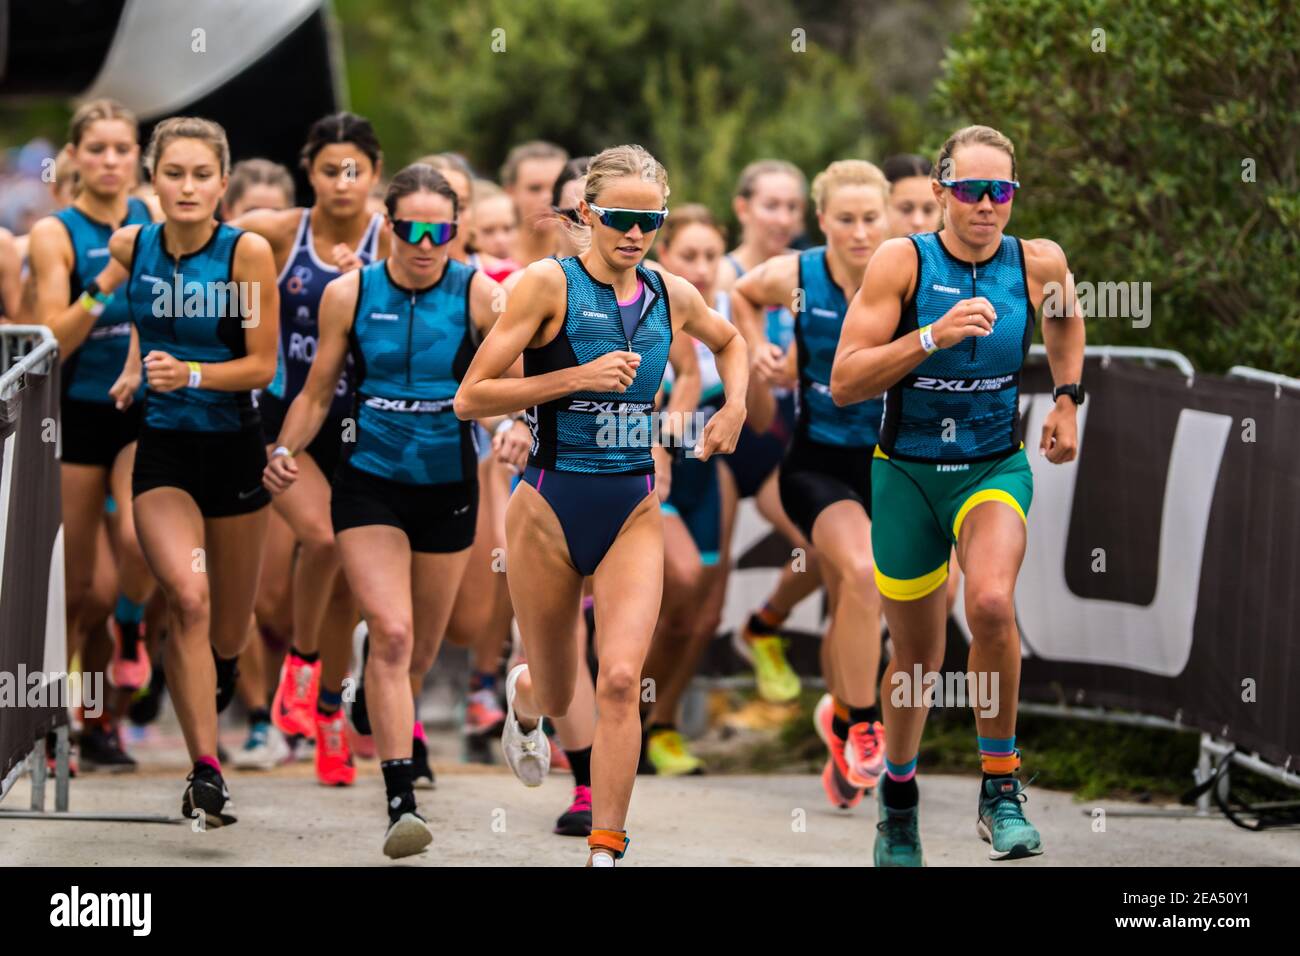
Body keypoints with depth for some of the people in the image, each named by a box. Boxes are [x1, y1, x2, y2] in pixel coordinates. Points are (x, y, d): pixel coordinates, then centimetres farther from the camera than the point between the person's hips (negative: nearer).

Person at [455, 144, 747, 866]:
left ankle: (605, 853, -14)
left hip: (635, 514, 2)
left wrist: (734, 407, 10)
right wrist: (578, 378, -21)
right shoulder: (550, 284, -10)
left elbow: (728, 341, 28)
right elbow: (469, 399, -13)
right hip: (550, 512, -2)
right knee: (558, 696, 13)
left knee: (620, 679, -18)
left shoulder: (671, 296, 4)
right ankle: (522, 696, 52)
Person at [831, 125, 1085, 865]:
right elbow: (844, 384, -17)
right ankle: (899, 790, 39)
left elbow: (1067, 321, 21)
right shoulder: (903, 262, -12)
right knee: (918, 654, 11)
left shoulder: (1038, 262, -6)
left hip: (995, 470, 0)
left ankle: (1002, 784, -14)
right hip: (907, 474, 0)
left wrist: (1067, 401, 12)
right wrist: (932, 337, -27)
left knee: (992, 603, -30)